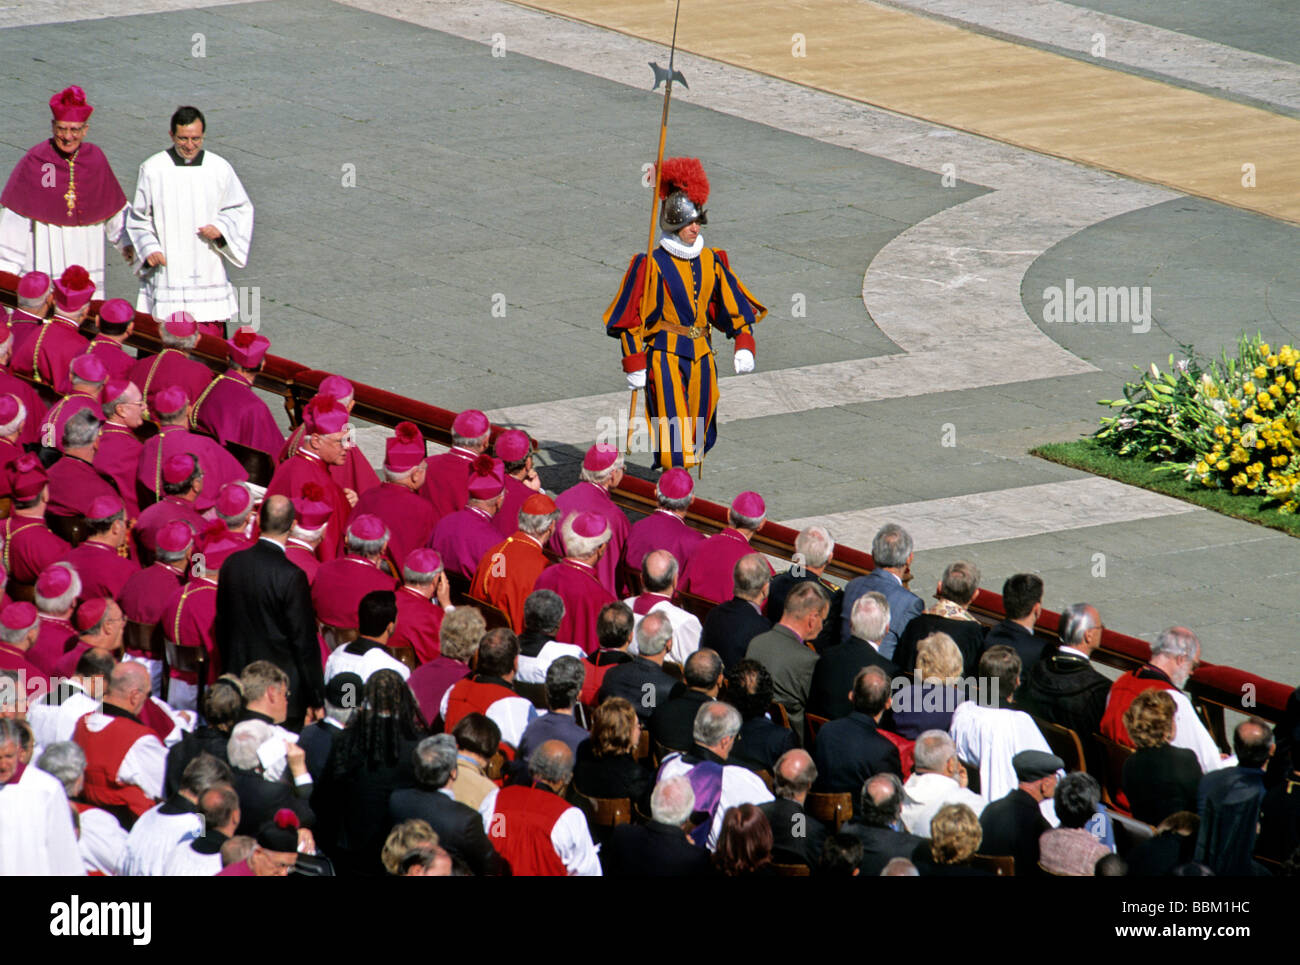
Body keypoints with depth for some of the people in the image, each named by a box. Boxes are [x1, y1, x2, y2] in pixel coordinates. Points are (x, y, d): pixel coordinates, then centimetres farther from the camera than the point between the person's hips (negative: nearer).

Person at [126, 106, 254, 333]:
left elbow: (241, 210, 12)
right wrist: (149, 248, -11)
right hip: (165, 270, -1)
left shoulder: (220, 169, 2)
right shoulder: (152, 170, -2)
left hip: (207, 270, 1)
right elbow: (138, 218, 5)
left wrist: (221, 228, -7)